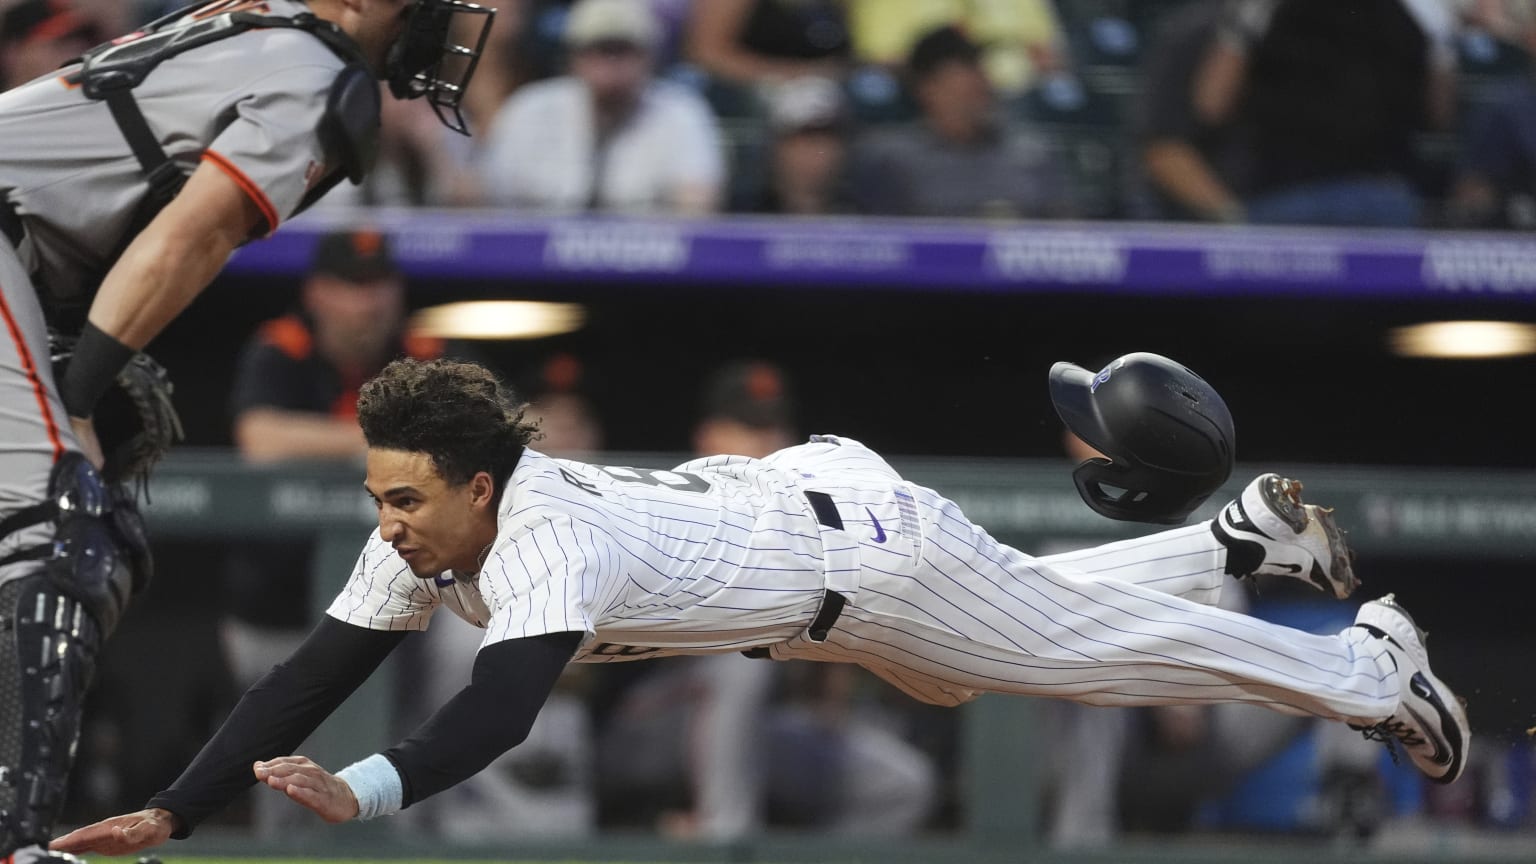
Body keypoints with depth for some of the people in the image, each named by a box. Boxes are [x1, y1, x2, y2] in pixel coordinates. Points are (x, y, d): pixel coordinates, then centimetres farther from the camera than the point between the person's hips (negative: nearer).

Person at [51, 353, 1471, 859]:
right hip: (780, 488, 8)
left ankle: (1372, 665, 28)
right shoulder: (421, 545, -18)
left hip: (863, 539, -8)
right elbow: (313, 678, -19)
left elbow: (503, 706, -55)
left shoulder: (544, 543, -40)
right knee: (1011, 638, 29)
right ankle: (1247, 538, 49)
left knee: (1099, 646, 8)